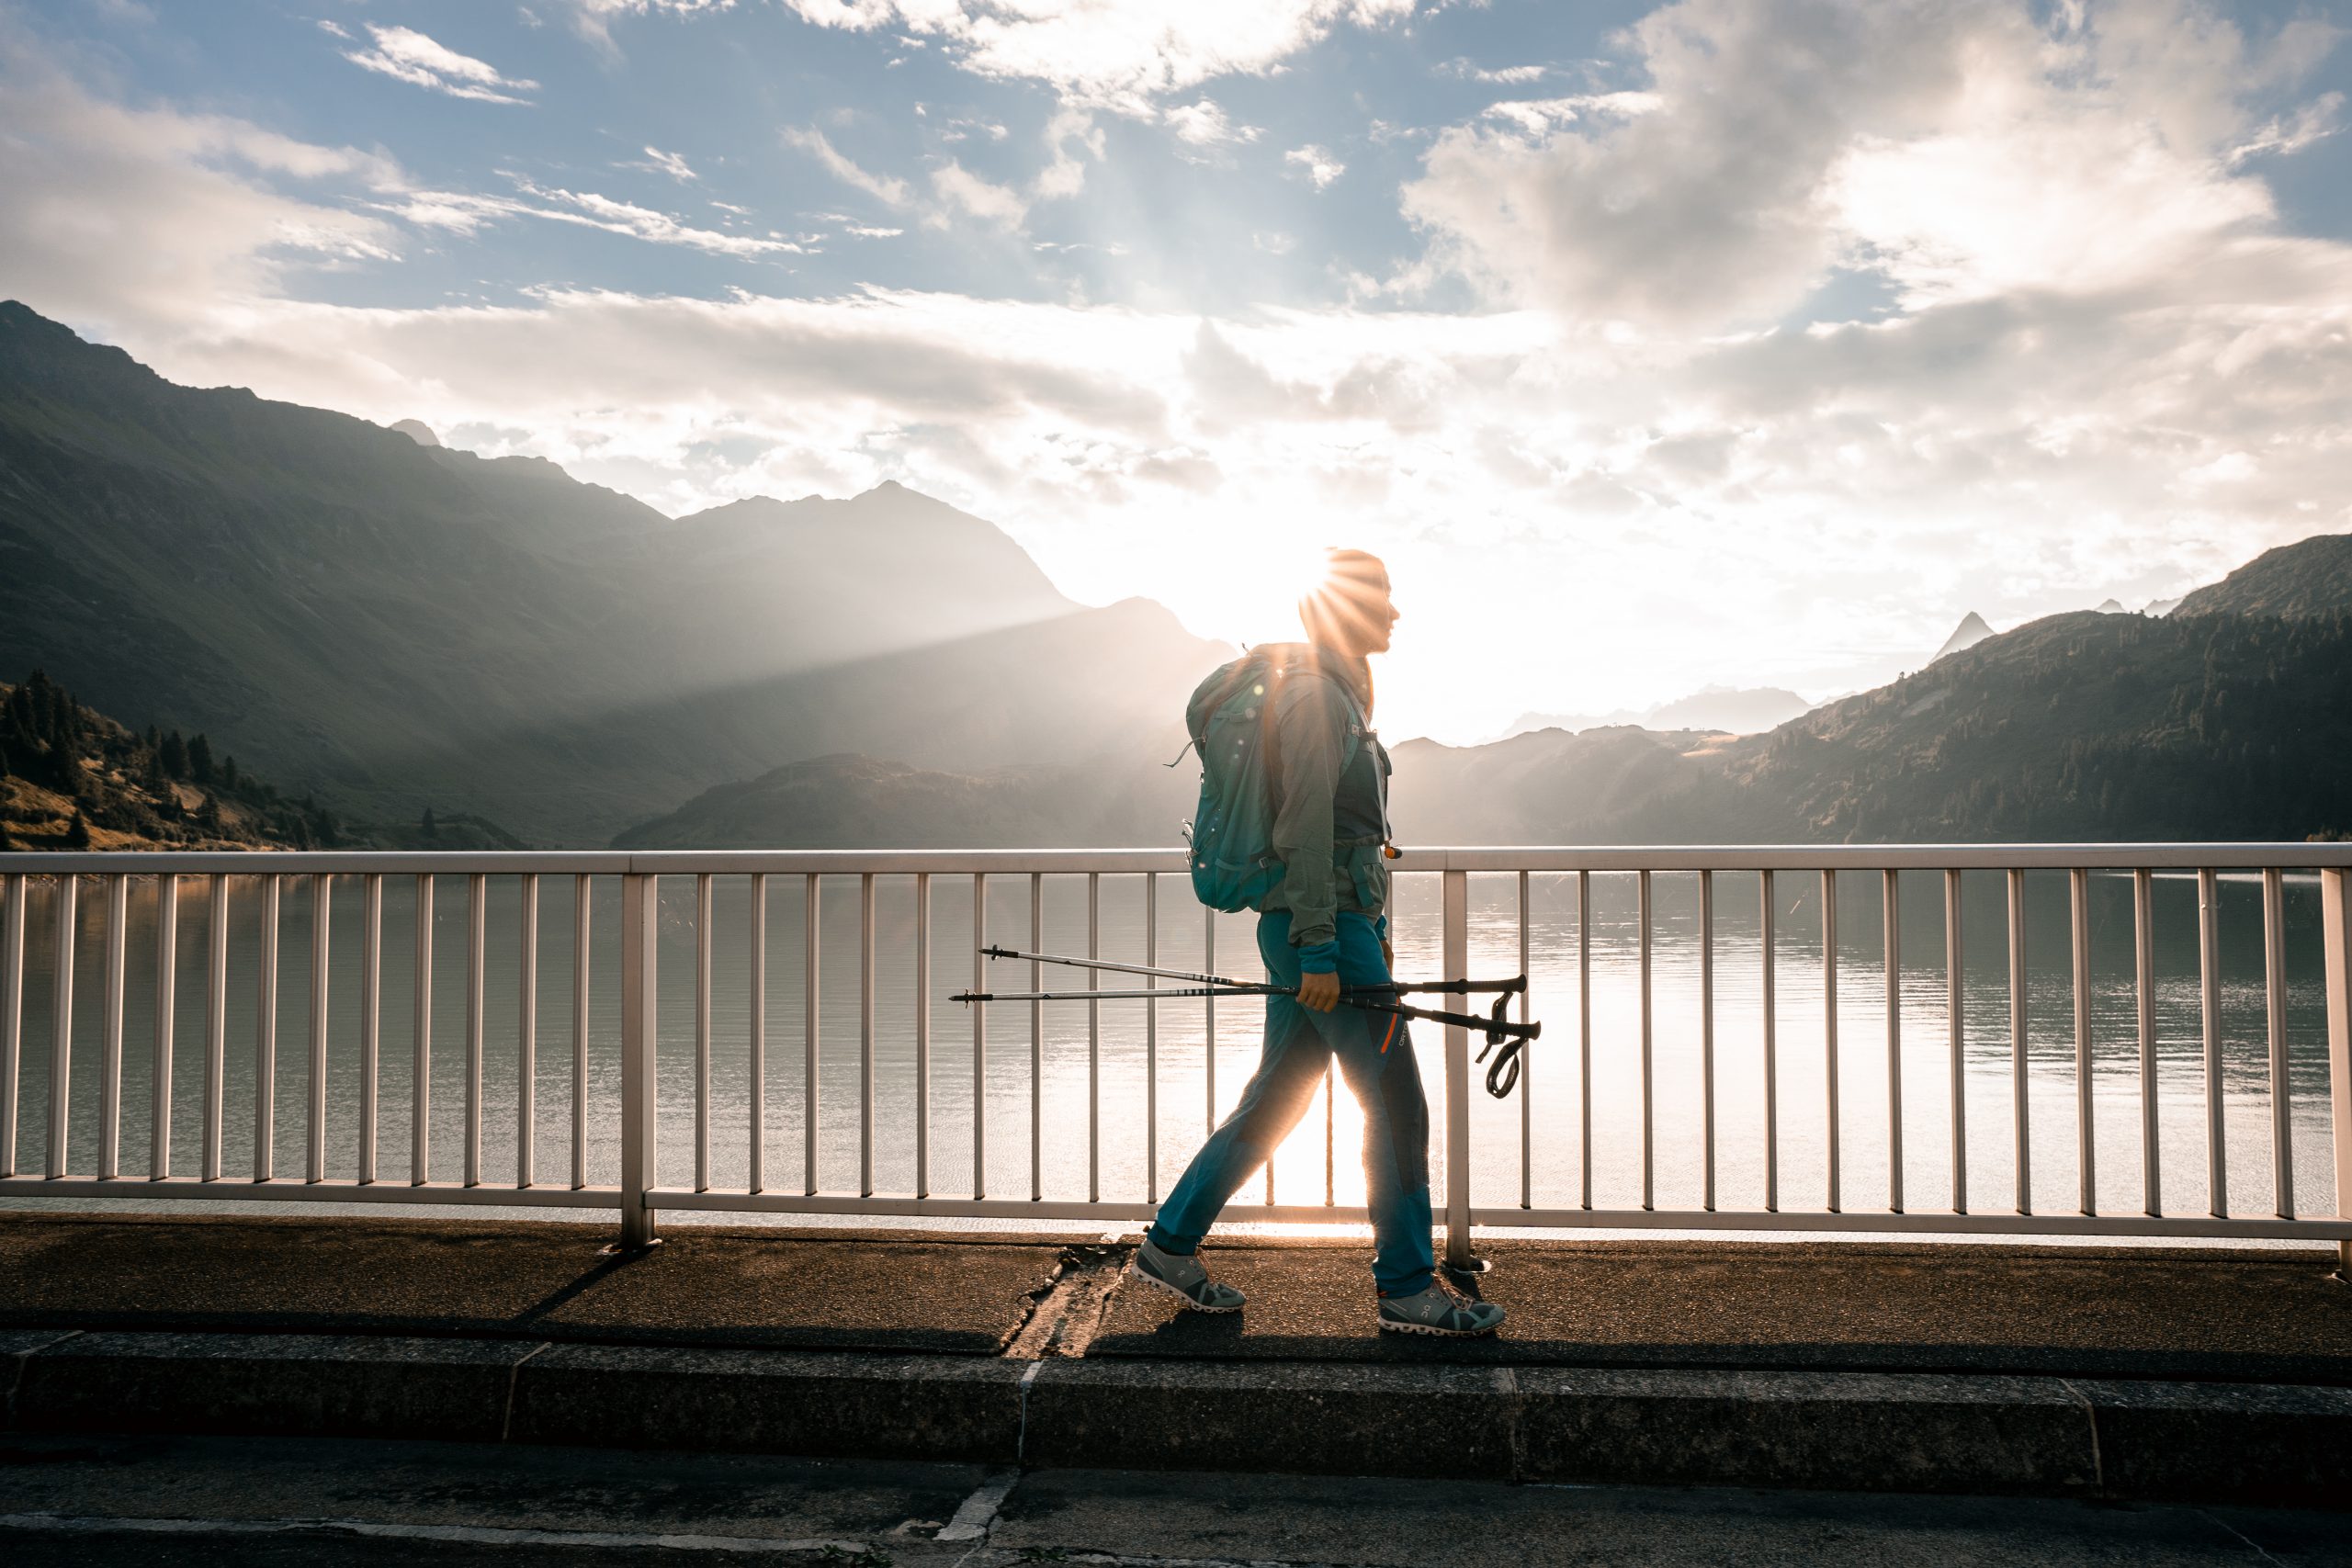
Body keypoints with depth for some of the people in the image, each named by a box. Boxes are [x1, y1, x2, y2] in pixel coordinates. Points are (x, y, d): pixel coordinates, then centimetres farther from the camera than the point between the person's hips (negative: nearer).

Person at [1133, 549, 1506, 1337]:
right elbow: (1304, 829, -18)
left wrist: (1374, 932, 22)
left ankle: (1171, 1243, 23)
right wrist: (1320, 952, -20)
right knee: (1396, 1101, -2)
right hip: (1321, 924, -10)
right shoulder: (1314, 696, -13)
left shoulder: (1339, 696, 18)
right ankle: (1407, 1288, 10)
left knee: (1276, 1095, 14)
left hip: (1343, 920, 10)